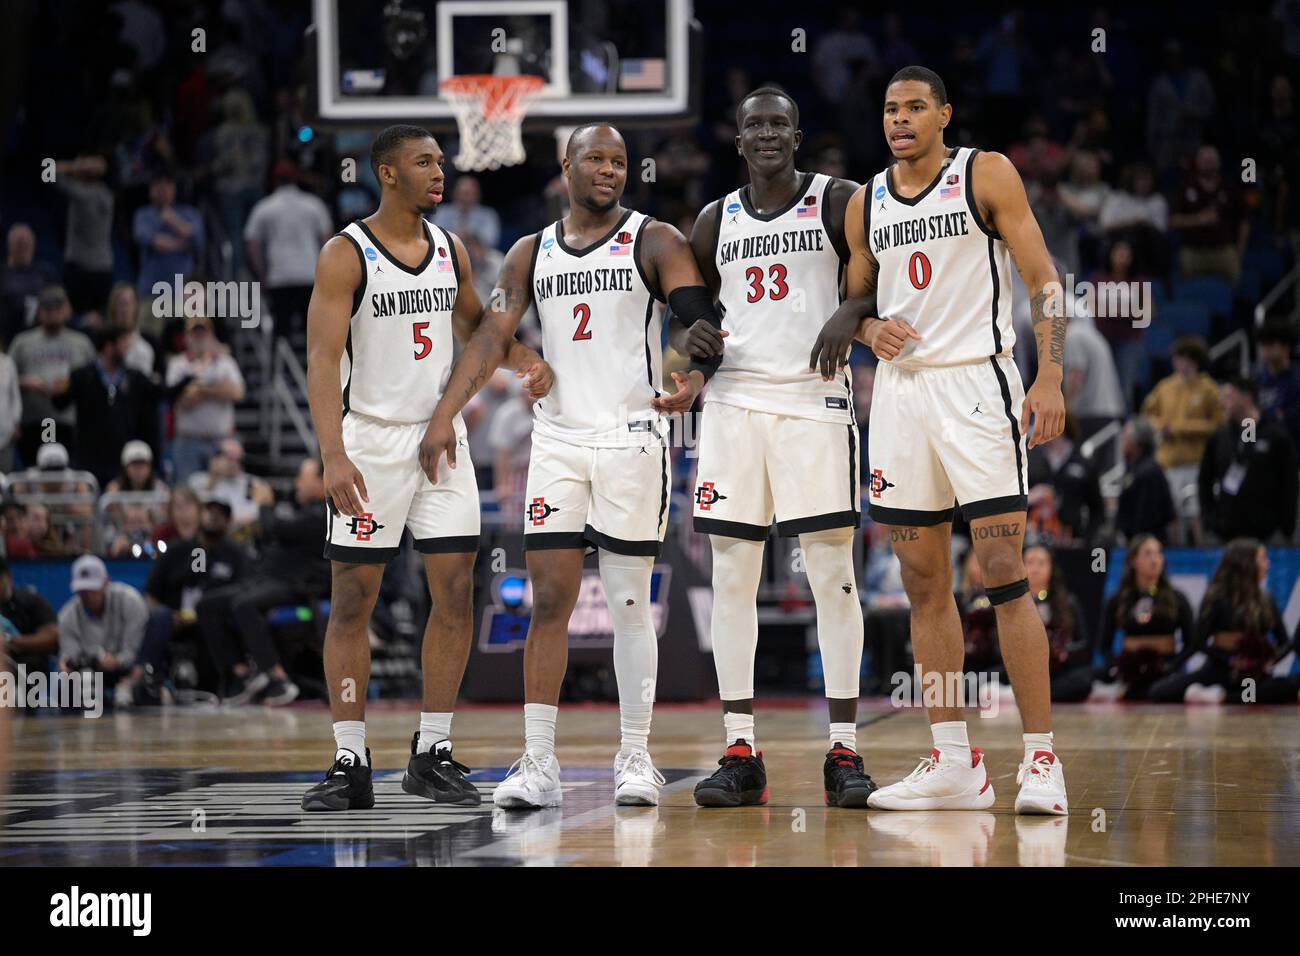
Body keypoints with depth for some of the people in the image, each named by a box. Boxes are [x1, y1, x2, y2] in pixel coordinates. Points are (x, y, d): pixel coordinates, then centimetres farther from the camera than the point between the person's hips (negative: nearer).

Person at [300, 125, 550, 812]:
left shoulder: (450, 250, 8)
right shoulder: (346, 255, -10)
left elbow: (474, 329, 24)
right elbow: (323, 359, -17)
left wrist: (524, 360, 3)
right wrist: (333, 456, -28)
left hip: (441, 435, 5)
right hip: (371, 439, -5)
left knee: (456, 593, 1)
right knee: (351, 599, -2)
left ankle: (432, 755, 10)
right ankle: (350, 764, 3)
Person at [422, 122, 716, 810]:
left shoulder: (655, 243, 0)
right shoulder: (531, 255, 11)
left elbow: (702, 325, -11)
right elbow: (492, 336, 5)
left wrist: (692, 381, -32)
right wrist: (444, 414, -8)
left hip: (630, 437, -3)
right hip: (556, 438, 3)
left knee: (629, 604, 0)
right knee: (549, 601, -2)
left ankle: (635, 757, 9)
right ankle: (538, 763, -1)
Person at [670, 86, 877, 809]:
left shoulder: (838, 202, 3)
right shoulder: (716, 222, 13)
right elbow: (683, 309, 21)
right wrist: (686, 337, -2)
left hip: (815, 400, -3)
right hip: (735, 402, 4)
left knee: (833, 573, -6)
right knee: (732, 576, 0)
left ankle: (845, 751, -2)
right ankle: (740, 754, 4)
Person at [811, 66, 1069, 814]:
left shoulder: (987, 175, -1)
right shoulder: (866, 204, 13)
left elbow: (1043, 280, -5)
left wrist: (1051, 377, -16)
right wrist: (868, 328, -2)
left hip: (977, 382, -5)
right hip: (901, 387, 6)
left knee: (1004, 572, -11)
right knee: (925, 582, 5)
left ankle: (1041, 759, -8)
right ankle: (955, 765, 11)